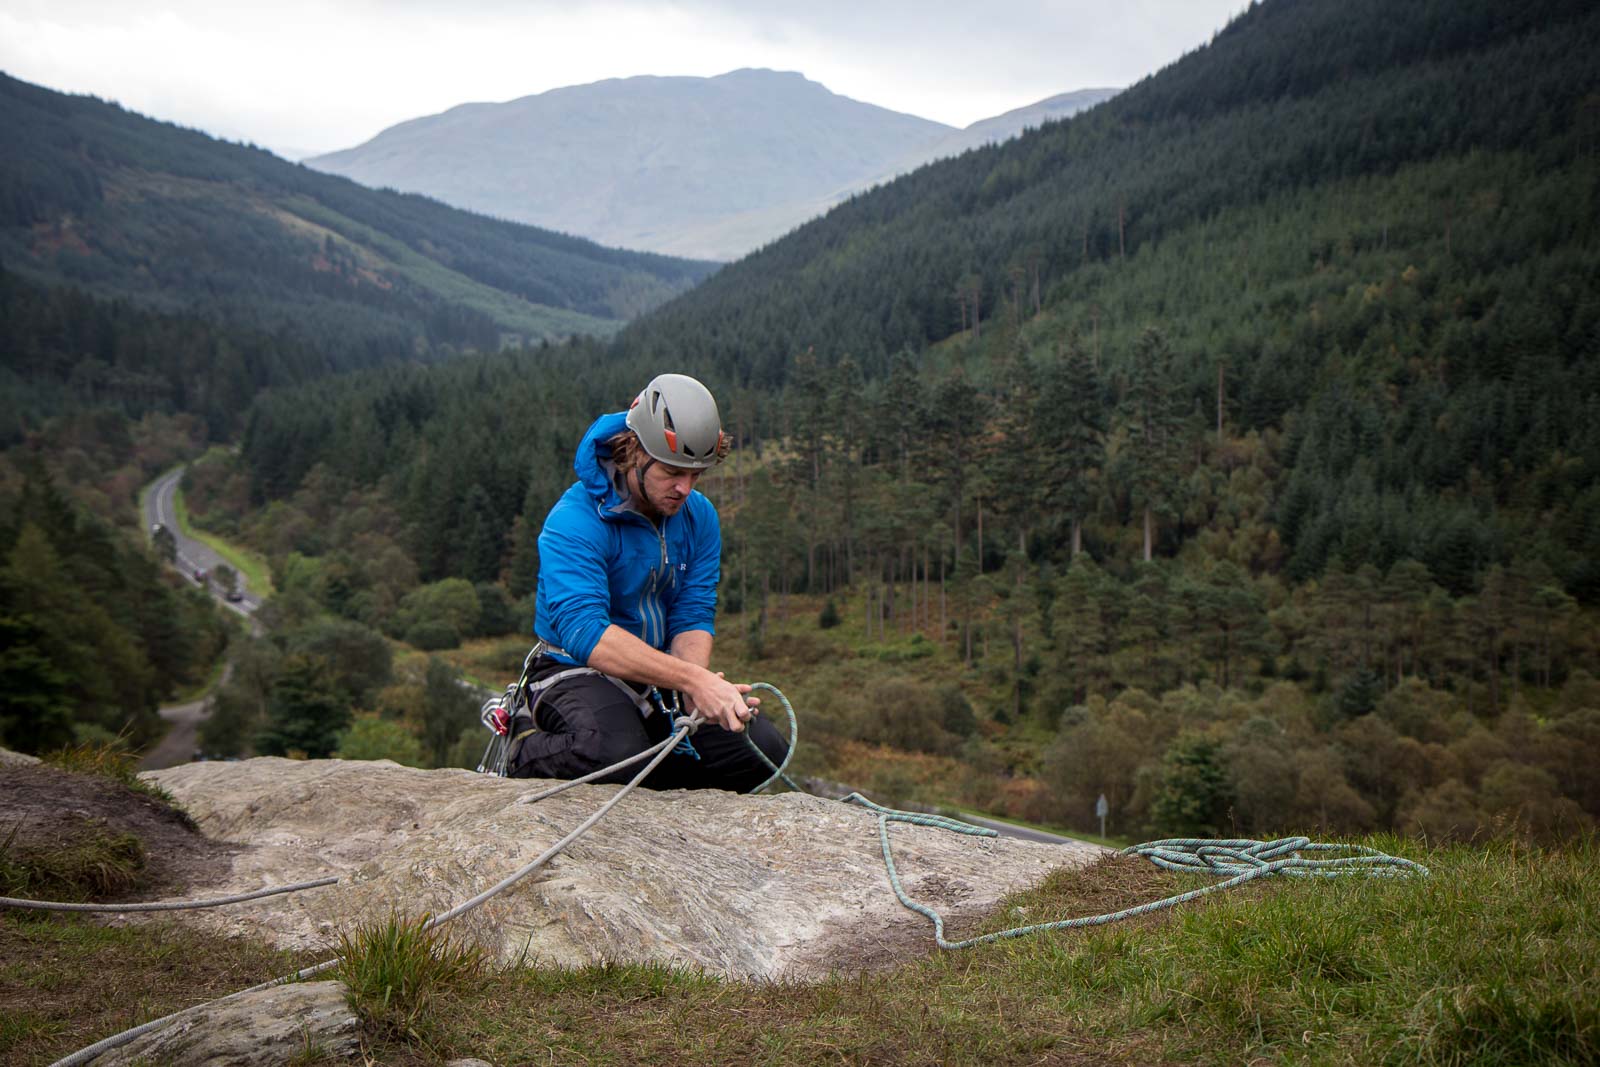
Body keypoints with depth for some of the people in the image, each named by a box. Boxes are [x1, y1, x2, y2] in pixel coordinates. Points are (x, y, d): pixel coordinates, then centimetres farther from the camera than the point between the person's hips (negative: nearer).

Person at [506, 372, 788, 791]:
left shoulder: (699, 516, 0)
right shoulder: (575, 521, -22)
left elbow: (694, 615, -5)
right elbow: (583, 631, -34)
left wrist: (699, 686, -28)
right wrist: (690, 679, -43)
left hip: (663, 676, 6)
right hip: (578, 671, -6)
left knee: (764, 750, -13)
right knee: (615, 751, -38)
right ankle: (526, 753, -4)